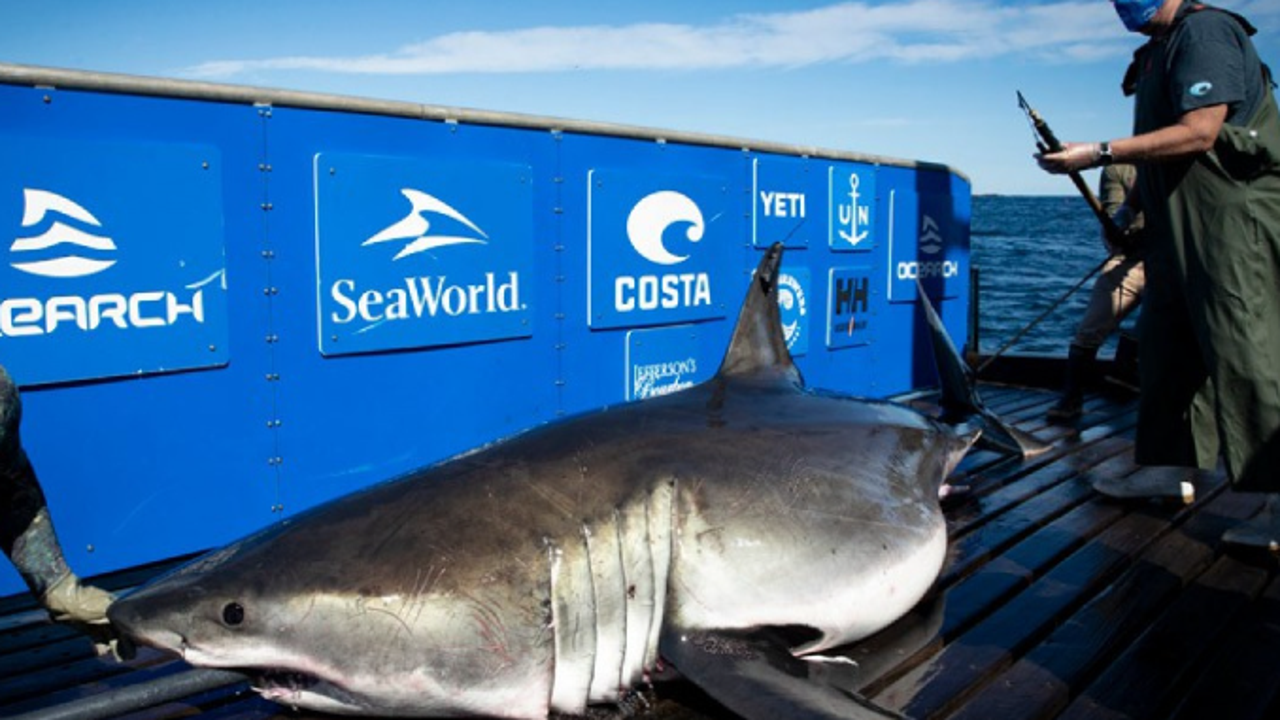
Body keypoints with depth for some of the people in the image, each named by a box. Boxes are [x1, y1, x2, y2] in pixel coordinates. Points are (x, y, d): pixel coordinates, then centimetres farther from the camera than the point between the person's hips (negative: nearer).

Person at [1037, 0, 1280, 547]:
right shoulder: (1157, 50, 19)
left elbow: (1199, 132, -20)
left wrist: (1101, 153, -20)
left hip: (1235, 223, -10)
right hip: (1178, 237, 10)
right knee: (1164, 350, 12)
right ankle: (1168, 468, 22)